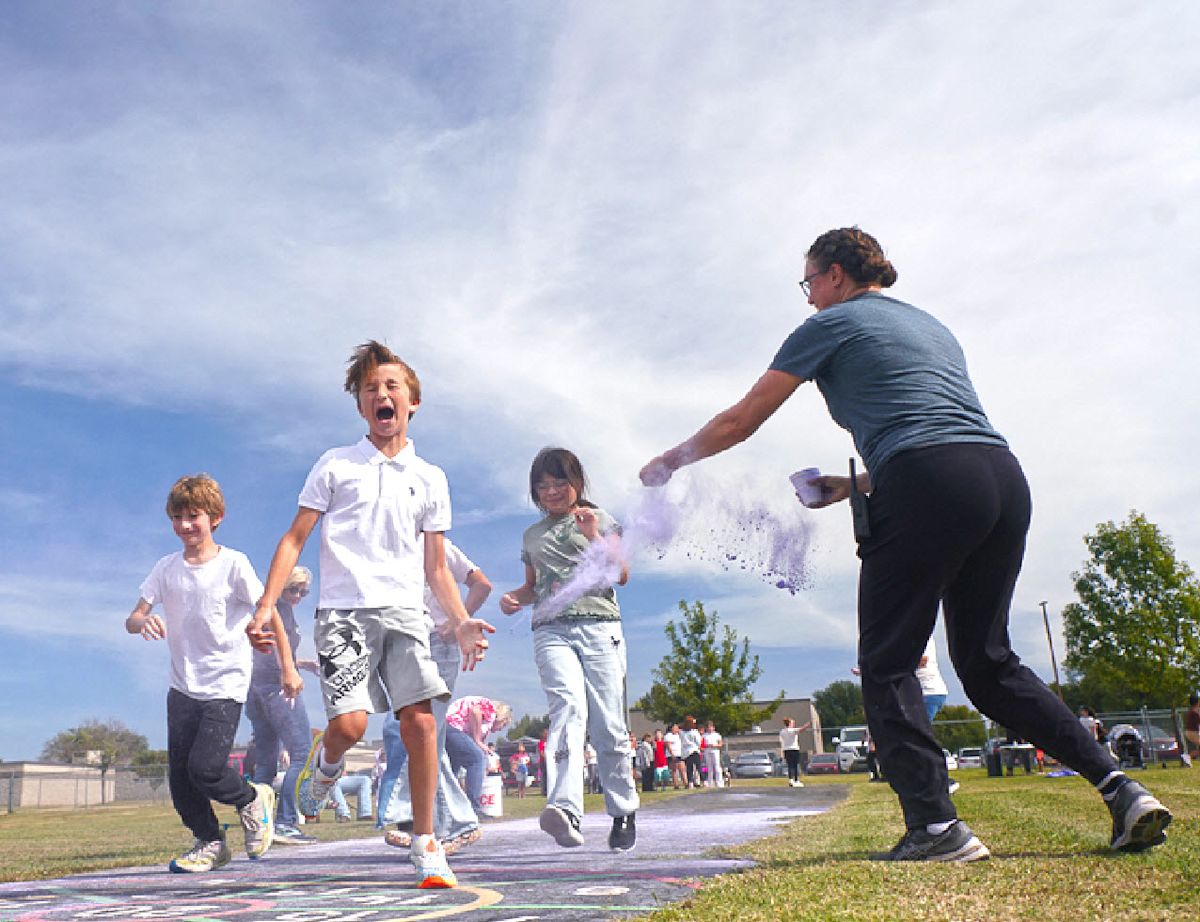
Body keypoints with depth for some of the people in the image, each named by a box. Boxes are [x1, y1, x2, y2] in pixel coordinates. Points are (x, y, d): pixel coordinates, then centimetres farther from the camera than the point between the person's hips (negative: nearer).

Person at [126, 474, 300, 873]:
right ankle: (209, 842, 25)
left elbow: (270, 613, -3)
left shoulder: (232, 563, -7)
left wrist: (288, 667, -4)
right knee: (179, 774, 5)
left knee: (205, 768, -14)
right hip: (182, 685, 5)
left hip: (226, 685, -5)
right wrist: (143, 621, -25)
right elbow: (131, 620, 0)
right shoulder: (167, 568, 4)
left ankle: (252, 799, 16)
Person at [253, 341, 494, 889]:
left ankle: (426, 844, 6)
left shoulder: (430, 479, 14)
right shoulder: (334, 466, 8)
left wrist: (461, 623, 3)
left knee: (420, 723, -8)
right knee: (349, 723, -17)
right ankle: (324, 762, 21)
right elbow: (294, 539, 6)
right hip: (344, 611, -2)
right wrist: (266, 606, -5)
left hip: (405, 613, 2)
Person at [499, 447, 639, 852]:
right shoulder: (533, 535, 23)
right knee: (568, 706, -23)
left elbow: (622, 575, 5)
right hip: (551, 630, 2)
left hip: (599, 625, -1)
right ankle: (565, 810, -38)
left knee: (608, 724, -3)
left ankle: (623, 813, 14)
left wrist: (594, 537, -7)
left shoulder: (598, 518, 13)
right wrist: (514, 598, 9)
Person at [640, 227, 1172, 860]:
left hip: (927, 484, -8)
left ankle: (935, 824, -6)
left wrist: (672, 460, 25)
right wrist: (857, 485, 30)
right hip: (1004, 479, 8)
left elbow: (741, 420, 11)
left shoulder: (832, 324, 9)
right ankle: (1117, 784, 7)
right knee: (987, 661, 16)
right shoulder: (930, 325, 31)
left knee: (887, 663, 2)